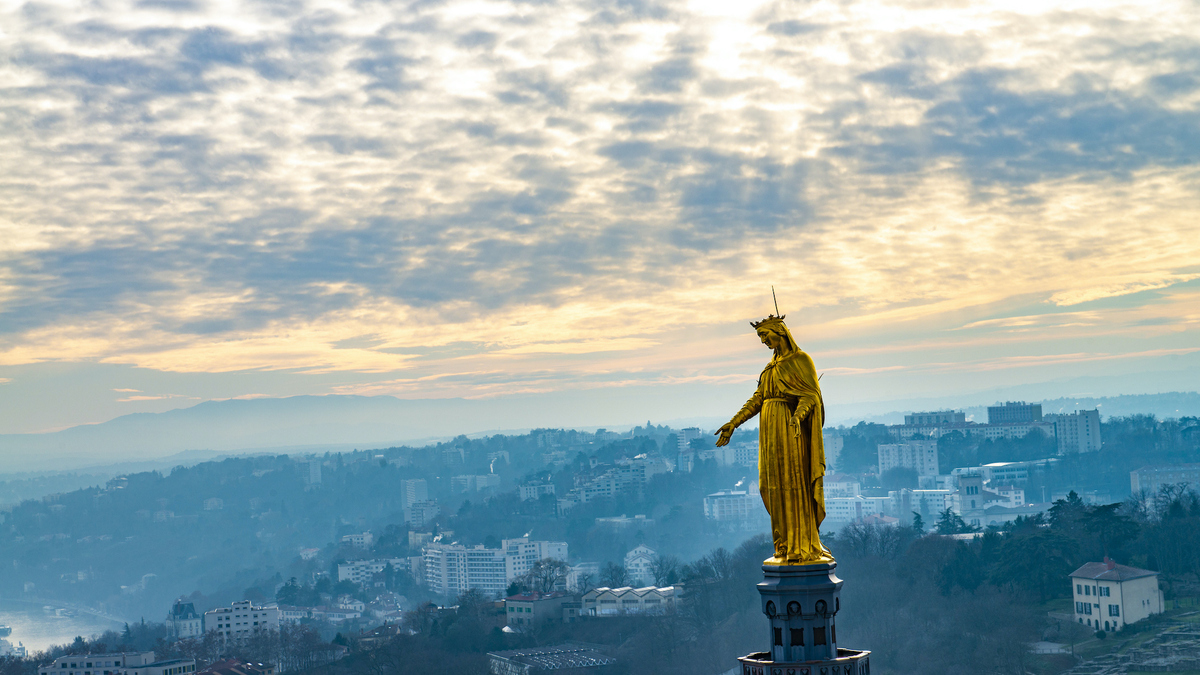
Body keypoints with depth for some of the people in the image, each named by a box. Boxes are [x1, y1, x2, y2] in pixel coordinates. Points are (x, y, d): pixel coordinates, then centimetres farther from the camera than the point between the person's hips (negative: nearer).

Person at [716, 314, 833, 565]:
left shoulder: (801, 360, -5)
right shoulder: (773, 365, 19)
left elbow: (811, 395, -17)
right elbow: (758, 400, 18)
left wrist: (798, 416, -36)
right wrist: (732, 424, 12)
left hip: (790, 430, -8)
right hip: (772, 431, 8)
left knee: (795, 484, -8)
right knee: (777, 487, 6)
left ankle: (804, 547, -4)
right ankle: (788, 544, 11)